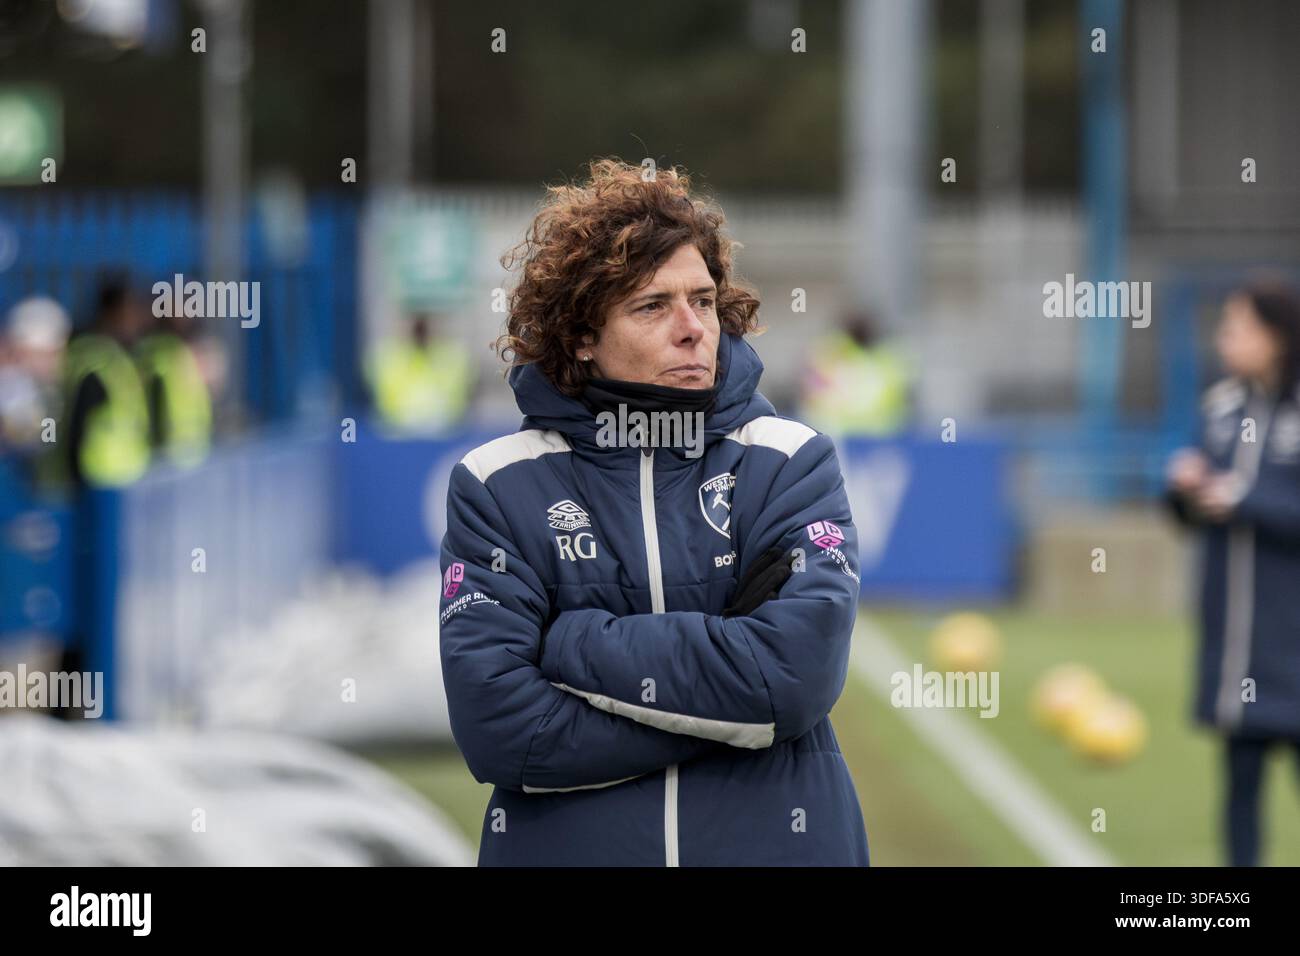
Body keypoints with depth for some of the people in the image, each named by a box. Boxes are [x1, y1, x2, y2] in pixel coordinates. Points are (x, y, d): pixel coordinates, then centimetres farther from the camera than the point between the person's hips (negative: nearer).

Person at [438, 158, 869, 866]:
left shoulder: (789, 461, -3)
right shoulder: (500, 484, -4)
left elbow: (800, 668, -19)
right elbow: (492, 726, -16)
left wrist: (570, 643, -17)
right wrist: (731, 712, -18)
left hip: (774, 842, 0)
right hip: (563, 847, 0)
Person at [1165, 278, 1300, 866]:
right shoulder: (1222, 408, 8)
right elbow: (1196, 513, 14)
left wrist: (1246, 502, -18)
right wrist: (1186, 488, -6)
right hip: (1233, 636, 5)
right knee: (1240, 778, 9)